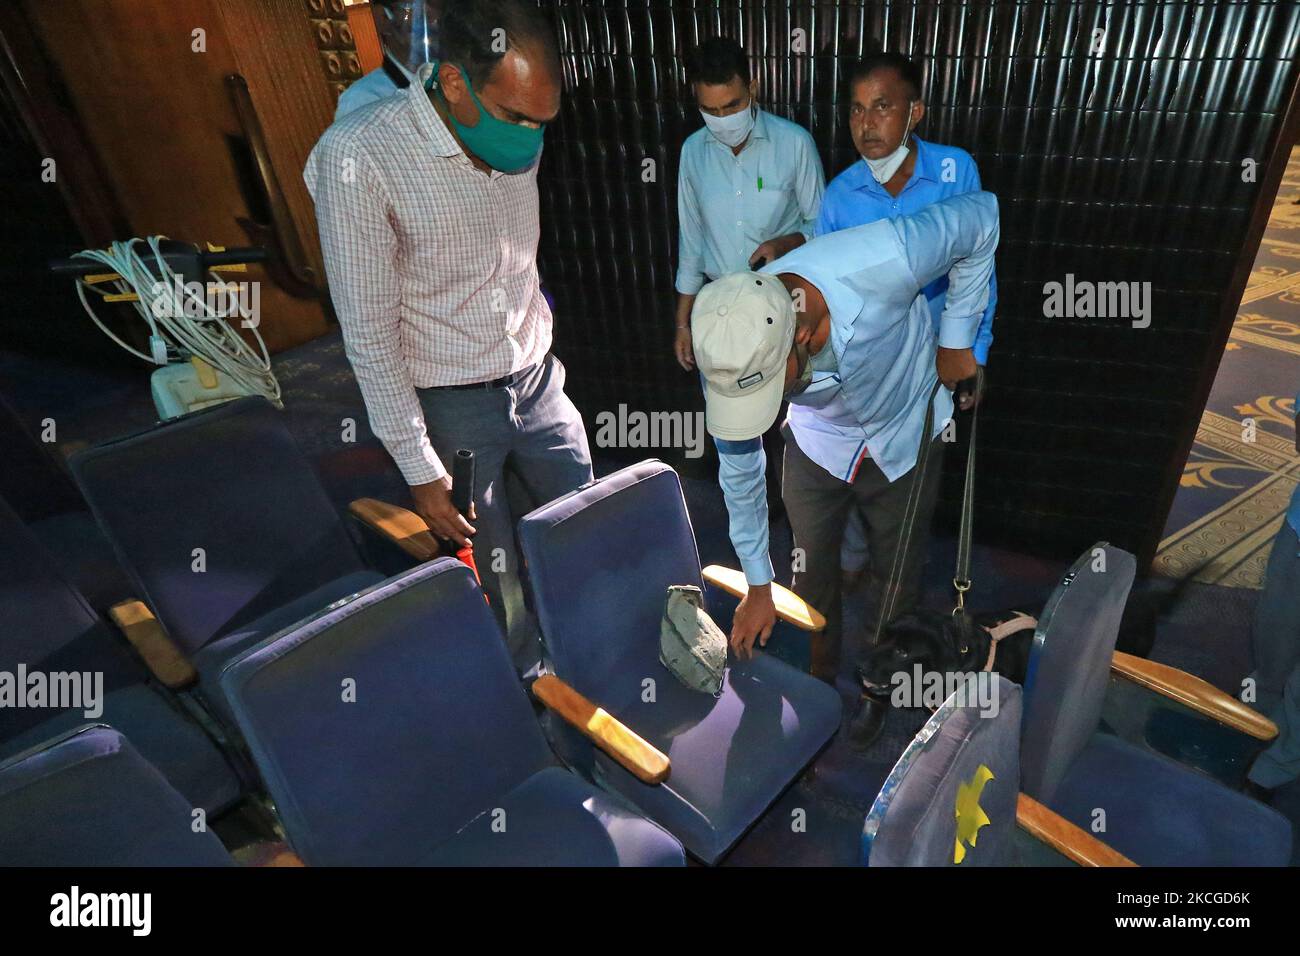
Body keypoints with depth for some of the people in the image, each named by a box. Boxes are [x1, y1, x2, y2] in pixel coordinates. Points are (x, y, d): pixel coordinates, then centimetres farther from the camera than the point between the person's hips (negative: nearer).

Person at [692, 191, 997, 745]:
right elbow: (739, 474, -15)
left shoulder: (881, 262, -41)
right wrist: (758, 586, -7)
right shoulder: (731, 353, -30)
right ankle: (821, 681, 42)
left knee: (898, 581, 14)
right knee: (811, 578, 12)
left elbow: (981, 216, -17)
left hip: (904, 440, -1)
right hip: (817, 445, 1)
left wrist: (956, 338, -14)